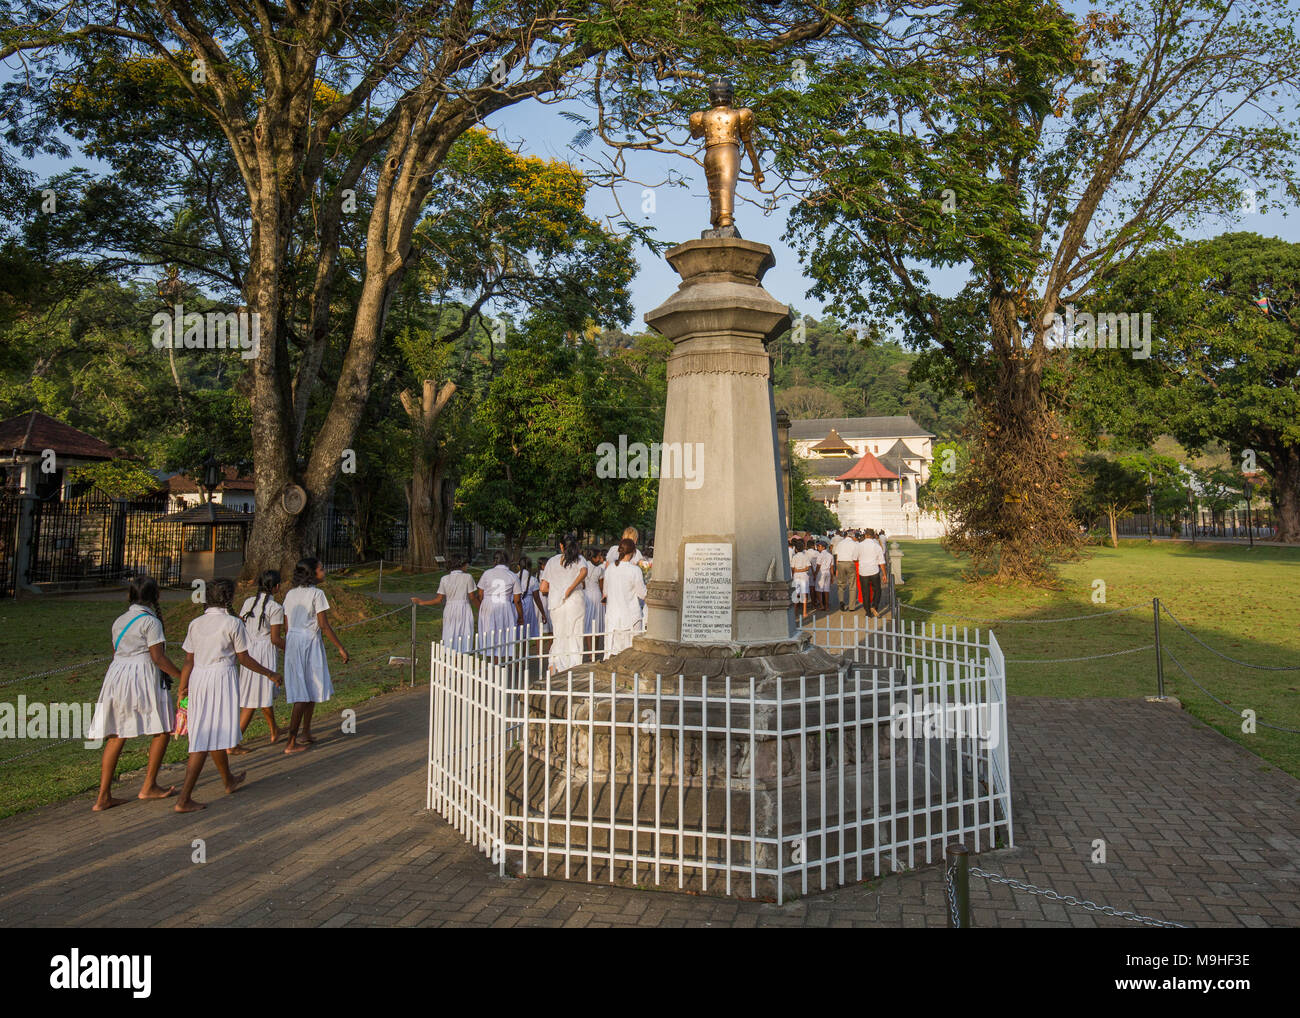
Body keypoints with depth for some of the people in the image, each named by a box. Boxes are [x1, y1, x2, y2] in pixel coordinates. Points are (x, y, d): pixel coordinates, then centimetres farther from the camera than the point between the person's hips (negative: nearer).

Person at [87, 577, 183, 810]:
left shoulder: (119, 620, 14)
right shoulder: (150, 621, -9)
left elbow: (115, 653, 18)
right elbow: (158, 657, -13)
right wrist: (182, 677, -7)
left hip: (116, 675, 7)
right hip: (142, 676, -7)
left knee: (116, 736, 9)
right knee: (163, 729, 7)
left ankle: (103, 797, 9)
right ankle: (149, 787, 10)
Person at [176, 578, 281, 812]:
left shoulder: (196, 624, 7)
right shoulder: (233, 623, -9)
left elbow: (188, 660, 9)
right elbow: (244, 659, -3)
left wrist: (183, 688, 17)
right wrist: (270, 674, 9)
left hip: (198, 678, 6)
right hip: (222, 678, -6)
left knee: (215, 733, 19)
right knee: (207, 739, 1)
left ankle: (229, 780, 39)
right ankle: (184, 799, 1)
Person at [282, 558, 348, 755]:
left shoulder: (290, 594, 11)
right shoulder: (316, 594, -11)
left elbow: (287, 624, 12)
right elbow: (324, 625, -13)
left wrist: (287, 648, 20)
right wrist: (340, 648, -7)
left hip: (291, 641, 8)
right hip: (310, 642, -8)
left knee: (310, 690, 18)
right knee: (305, 694, -2)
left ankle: (306, 734, 25)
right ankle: (291, 743, -2)